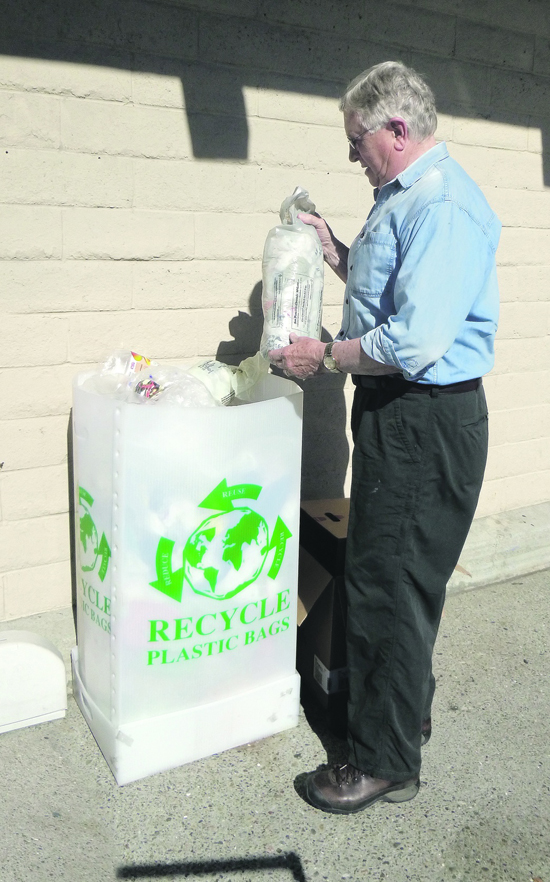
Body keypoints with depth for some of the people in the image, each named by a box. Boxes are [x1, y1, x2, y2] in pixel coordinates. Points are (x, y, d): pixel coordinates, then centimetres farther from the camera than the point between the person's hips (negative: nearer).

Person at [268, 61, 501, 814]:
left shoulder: (444, 206, -19)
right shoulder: (401, 198, 14)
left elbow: (414, 341, -28)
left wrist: (324, 357, -16)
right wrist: (334, 251, 13)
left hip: (427, 421, -11)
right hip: (394, 413, 11)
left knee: (391, 587, 0)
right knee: (383, 575, 21)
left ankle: (386, 763, 19)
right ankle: (406, 709, 42)